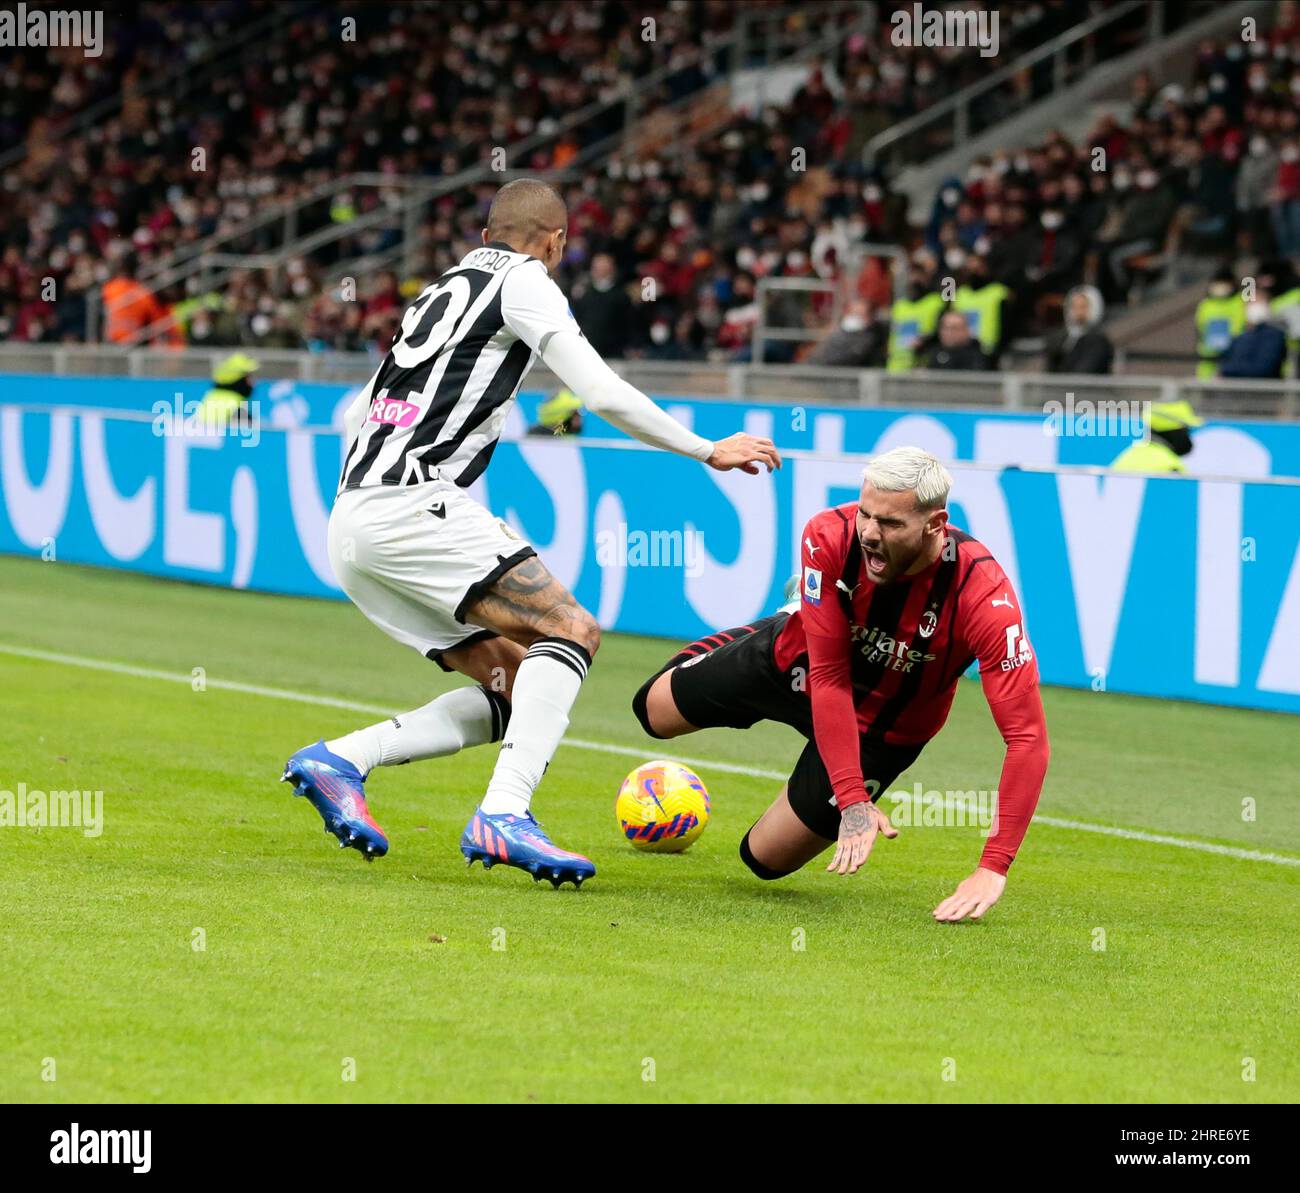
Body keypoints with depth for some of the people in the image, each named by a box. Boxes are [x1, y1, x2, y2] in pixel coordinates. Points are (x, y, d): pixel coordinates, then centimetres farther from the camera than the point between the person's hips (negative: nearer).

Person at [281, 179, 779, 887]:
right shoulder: (521, 282, 3)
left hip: (351, 528, 8)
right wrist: (707, 451, 5)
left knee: (515, 687, 8)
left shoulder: (441, 290, 26)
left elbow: (357, 415, 31)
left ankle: (339, 759, -2)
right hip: (414, 504, -8)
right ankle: (505, 816, -28)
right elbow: (603, 395, -5)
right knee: (571, 633, -13)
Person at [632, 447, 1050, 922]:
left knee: (766, 858, 3)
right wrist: (852, 799, -37)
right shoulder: (830, 537, -35)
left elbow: (1027, 736, -41)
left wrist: (993, 869, -47)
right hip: (795, 660, 2)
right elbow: (828, 676, -30)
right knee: (654, 710, 20)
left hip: (883, 724, -2)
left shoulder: (983, 595, -41)